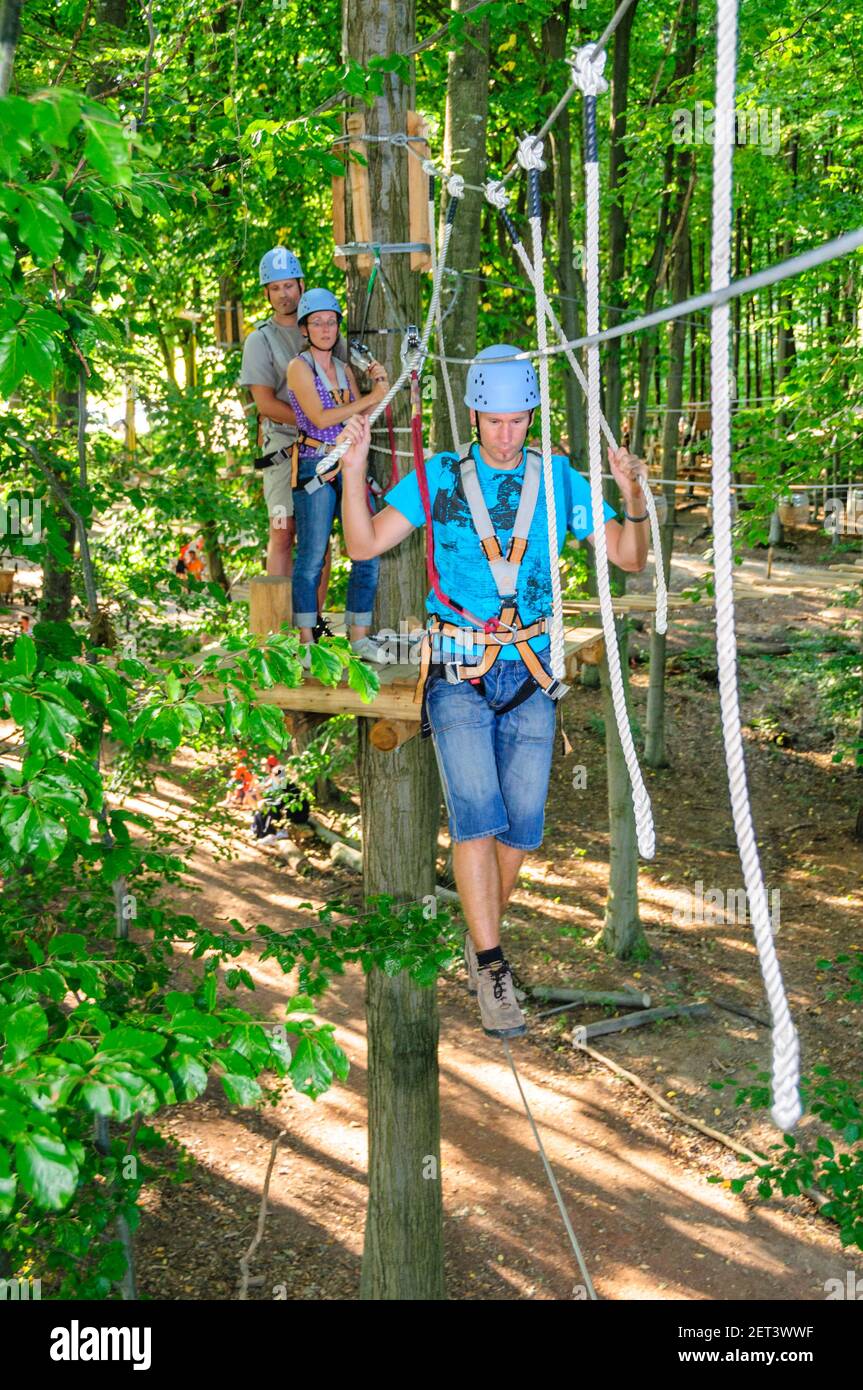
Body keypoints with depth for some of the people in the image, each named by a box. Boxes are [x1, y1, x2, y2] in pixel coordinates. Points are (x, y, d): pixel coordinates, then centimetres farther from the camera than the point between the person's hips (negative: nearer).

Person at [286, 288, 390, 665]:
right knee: (312, 557, -3)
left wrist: (379, 388, 0)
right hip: (314, 468, -6)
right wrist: (372, 397, -12)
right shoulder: (300, 367, -3)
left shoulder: (344, 369, 16)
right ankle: (307, 643, 4)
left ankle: (359, 636, 13)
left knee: (368, 553, 2)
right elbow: (320, 418, -13)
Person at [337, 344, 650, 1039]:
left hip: (531, 673, 2)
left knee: (522, 826, 5)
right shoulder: (438, 477, 3)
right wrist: (354, 466, -15)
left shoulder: (557, 480, 6)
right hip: (459, 673, -2)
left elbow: (629, 557, 5)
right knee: (477, 816, -13)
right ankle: (493, 967, -7)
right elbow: (364, 544, -1)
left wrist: (633, 497, -14)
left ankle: (482, 941, 25)